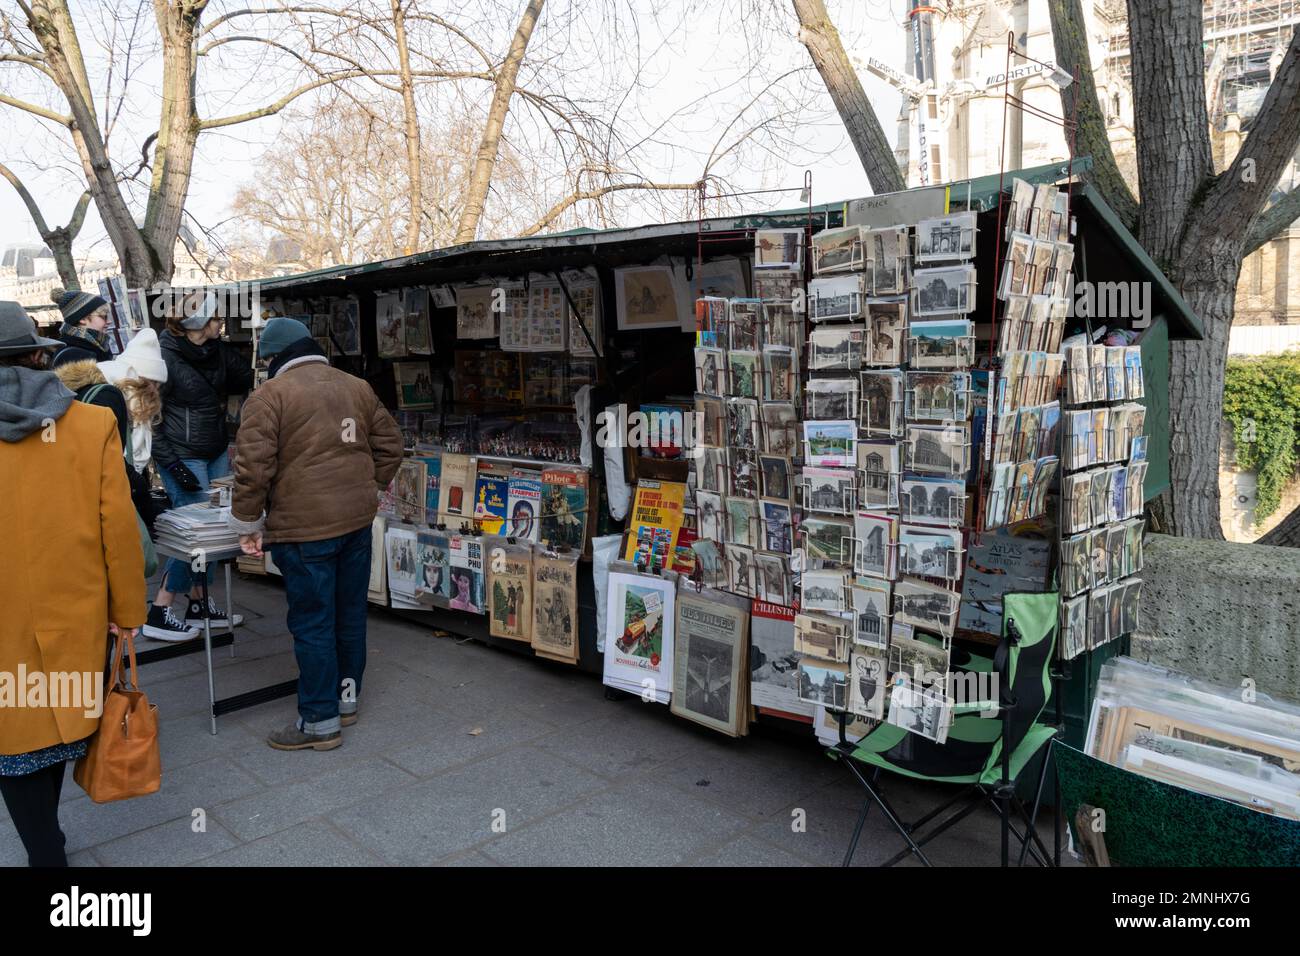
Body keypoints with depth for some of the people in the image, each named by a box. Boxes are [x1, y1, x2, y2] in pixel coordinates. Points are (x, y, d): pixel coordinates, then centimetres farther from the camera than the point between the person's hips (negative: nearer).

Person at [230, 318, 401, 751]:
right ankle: (347, 698, 31)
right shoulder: (357, 387, 10)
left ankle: (320, 722, 11)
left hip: (305, 529, -6)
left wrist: (248, 524, -3)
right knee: (350, 613, 17)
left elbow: (253, 467, -13)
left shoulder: (269, 395, -8)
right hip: (358, 521, 6)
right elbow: (389, 443, 16)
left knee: (312, 623, 2)